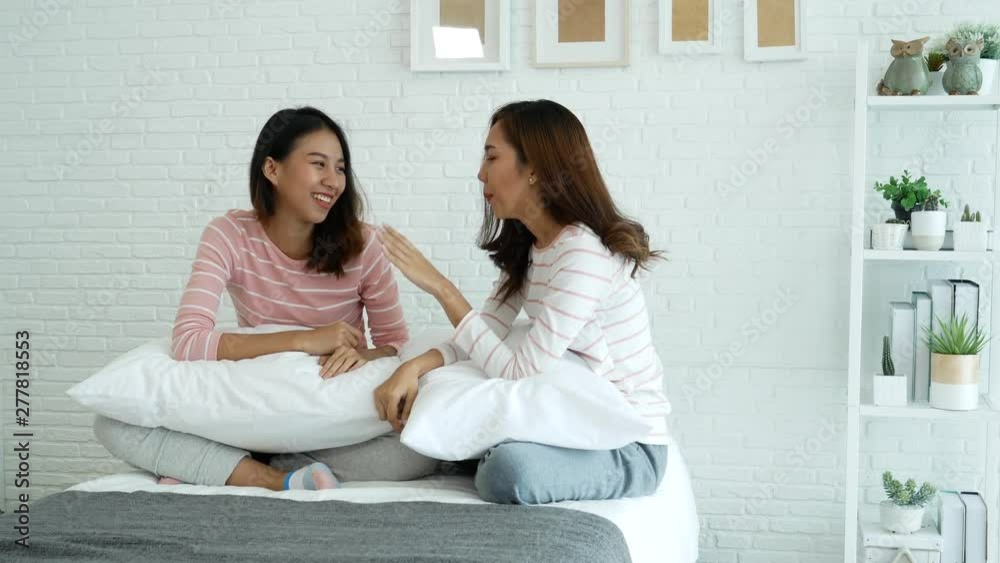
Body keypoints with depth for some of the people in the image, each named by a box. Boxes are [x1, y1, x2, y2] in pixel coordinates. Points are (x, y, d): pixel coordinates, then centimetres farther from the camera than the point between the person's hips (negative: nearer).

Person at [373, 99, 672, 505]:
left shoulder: (585, 253, -22)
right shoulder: (525, 248, 8)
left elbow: (521, 375, -24)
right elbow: (485, 335, 2)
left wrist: (442, 288, -22)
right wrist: (415, 366, -17)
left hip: (628, 449, -8)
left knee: (509, 469, -33)